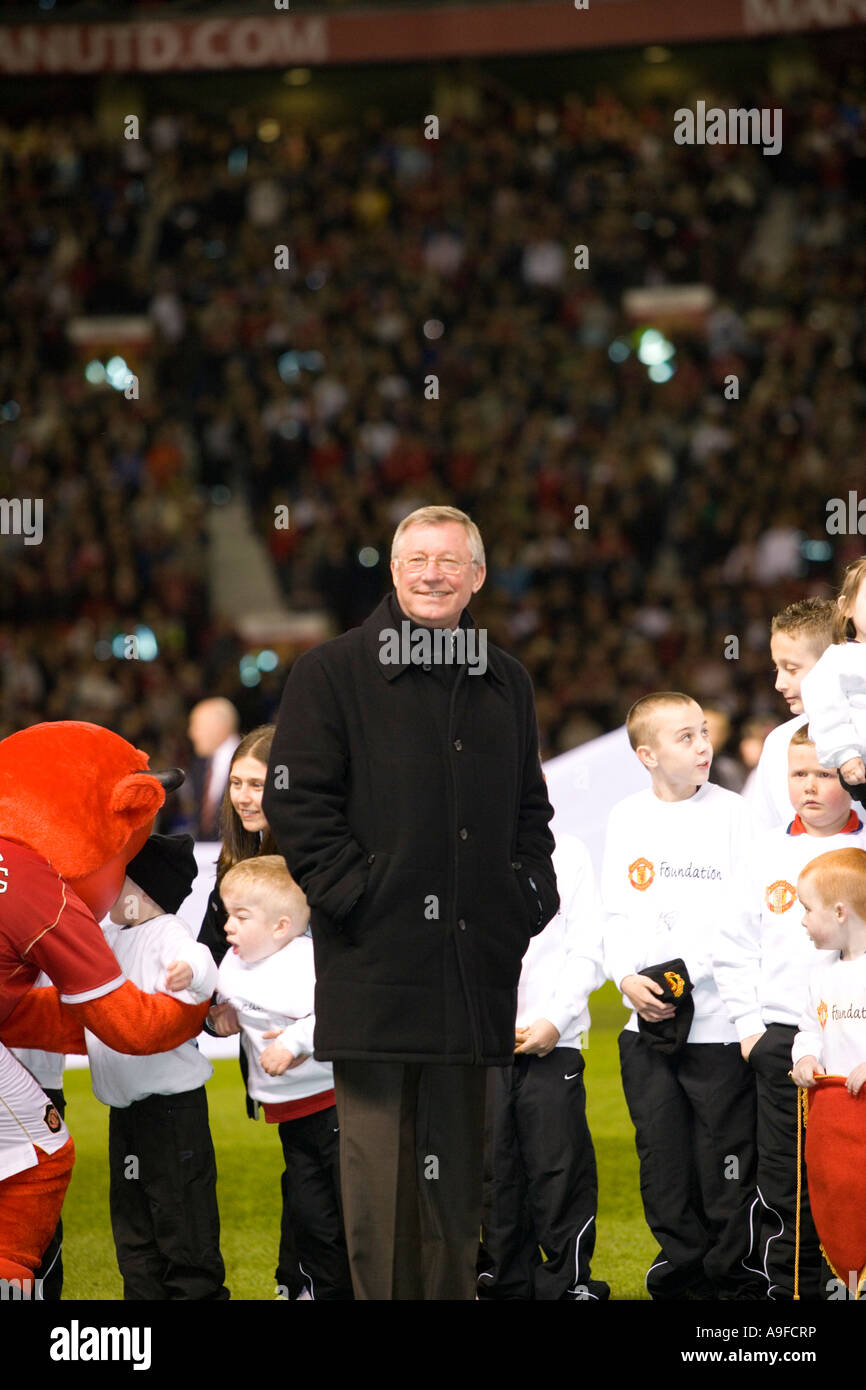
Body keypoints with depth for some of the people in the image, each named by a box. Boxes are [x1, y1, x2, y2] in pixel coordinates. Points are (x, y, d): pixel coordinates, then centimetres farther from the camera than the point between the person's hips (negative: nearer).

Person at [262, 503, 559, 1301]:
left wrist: (531, 892, 8)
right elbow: (295, 799, -5)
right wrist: (353, 893, -12)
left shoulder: (505, 685, 17)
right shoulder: (333, 673, 0)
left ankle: (453, 1290, 15)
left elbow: (531, 807, 24)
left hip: (475, 960, 5)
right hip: (376, 959, -5)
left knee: (459, 1152, 9)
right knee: (378, 1152, -5)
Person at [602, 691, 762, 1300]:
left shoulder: (732, 812, -3)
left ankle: (734, 1278, 9)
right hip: (648, 1022, 4)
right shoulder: (626, 818, 10)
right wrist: (628, 978, -6)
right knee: (663, 1163, 9)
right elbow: (617, 913, 11)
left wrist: (684, 972, -16)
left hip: (722, 1020, -4)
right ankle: (683, 1269, 22)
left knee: (727, 1166, -2)